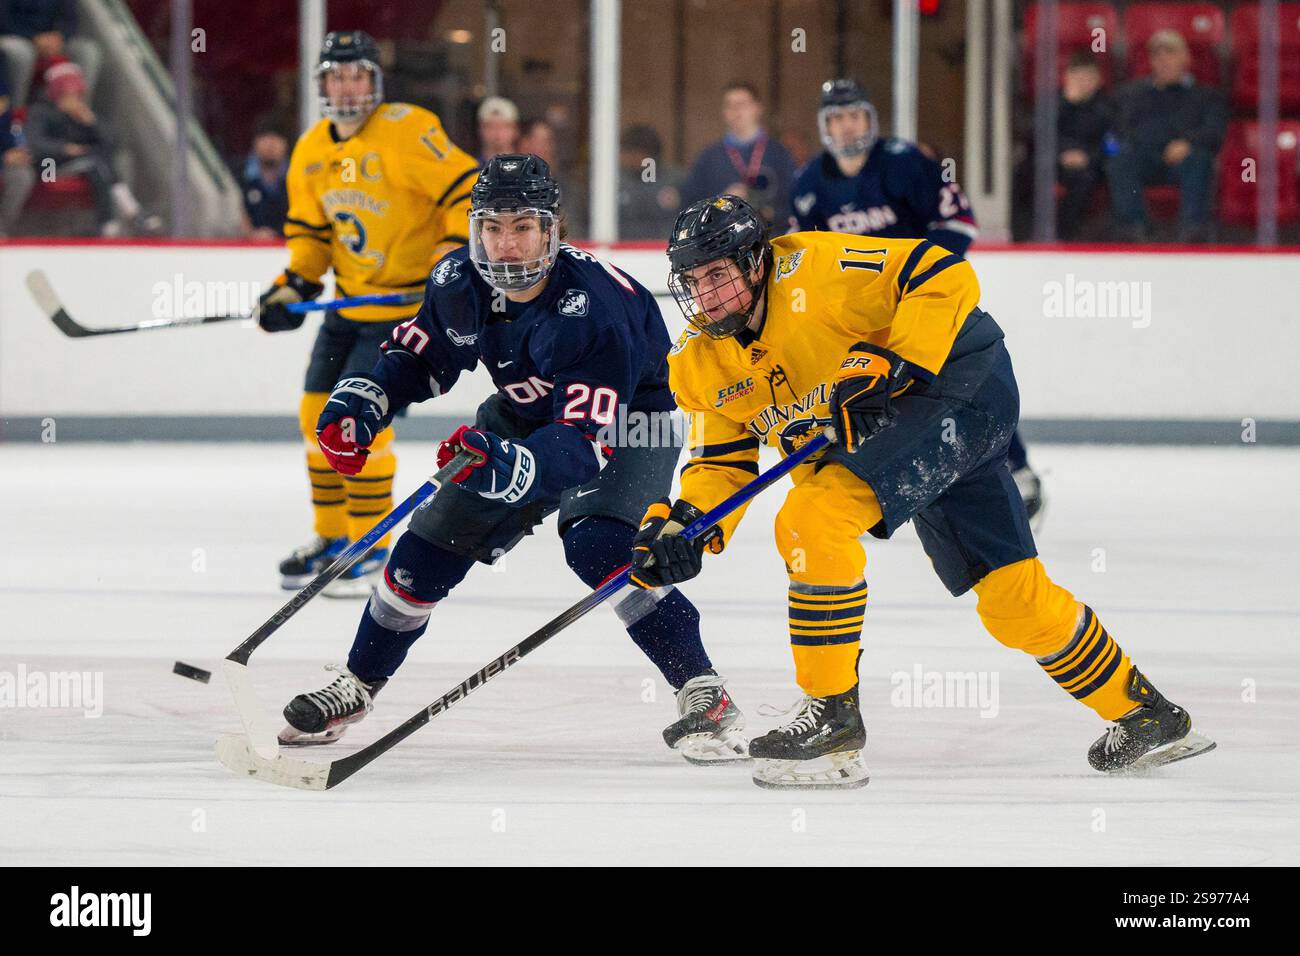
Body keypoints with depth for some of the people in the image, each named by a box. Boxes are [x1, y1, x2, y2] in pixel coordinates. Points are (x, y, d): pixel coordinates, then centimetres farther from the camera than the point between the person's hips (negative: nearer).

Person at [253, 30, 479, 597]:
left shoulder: (406, 131, -18)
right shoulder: (311, 152, 6)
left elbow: (466, 190, -20)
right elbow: (310, 231, 15)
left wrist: (456, 254, -29)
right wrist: (294, 286, 0)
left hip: (411, 300, -8)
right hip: (349, 303, 8)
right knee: (319, 414, 8)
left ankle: (370, 549, -5)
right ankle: (332, 538, 23)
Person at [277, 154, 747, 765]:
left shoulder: (589, 308, -37)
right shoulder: (459, 283, -18)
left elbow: (586, 445, -43)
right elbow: (416, 358, 1)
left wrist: (514, 466, -60)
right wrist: (358, 404, -17)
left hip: (626, 421, -6)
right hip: (528, 414, 7)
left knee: (599, 546, -31)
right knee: (435, 541, 1)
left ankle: (704, 695, -24)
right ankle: (356, 687, 20)